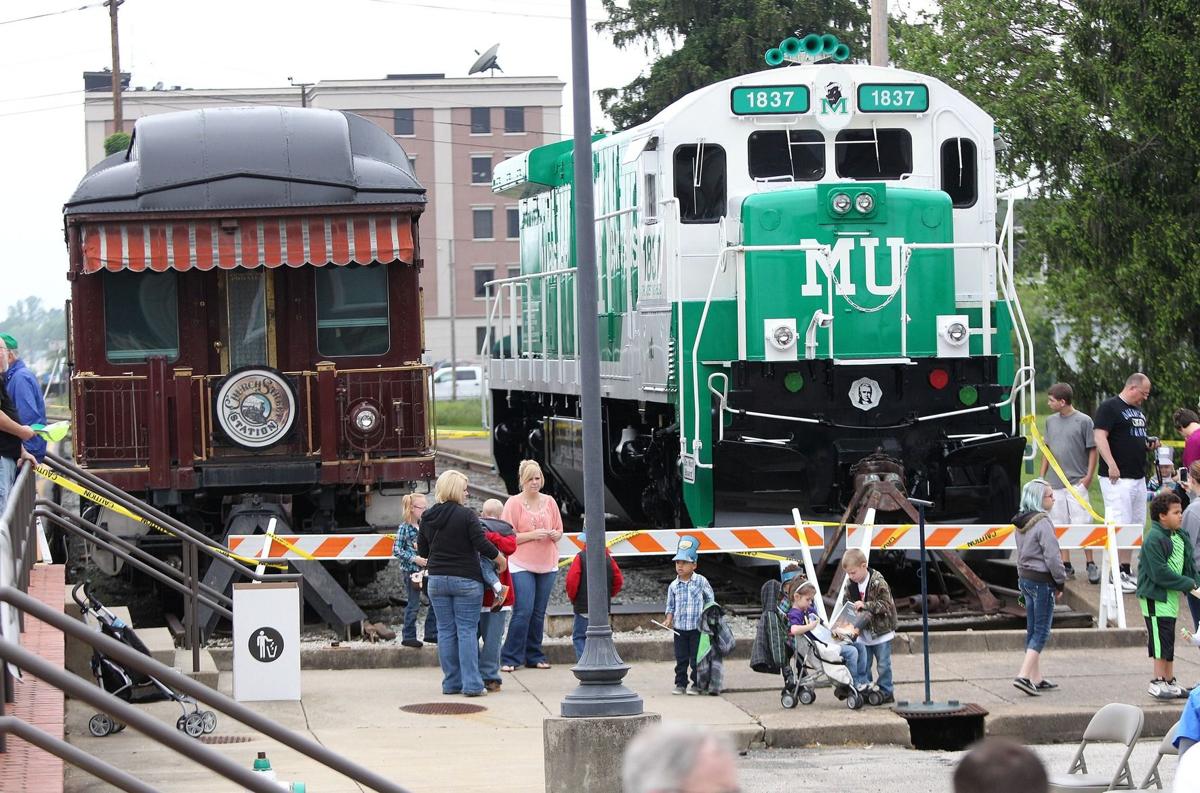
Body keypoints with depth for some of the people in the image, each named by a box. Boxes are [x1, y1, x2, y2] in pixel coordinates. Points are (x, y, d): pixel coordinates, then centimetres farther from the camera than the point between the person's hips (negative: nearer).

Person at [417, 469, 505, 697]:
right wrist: (499, 557, 2)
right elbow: (481, 544, -15)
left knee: (445, 631, 10)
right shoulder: (466, 516, -13)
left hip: (437, 579, 4)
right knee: (467, 630, -1)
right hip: (466, 579, -4)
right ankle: (471, 684, -4)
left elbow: (422, 550, 11)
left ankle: (451, 683, 11)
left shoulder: (427, 518, 4)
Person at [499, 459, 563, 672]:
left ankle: (534, 656, 17)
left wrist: (554, 534, -8)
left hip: (547, 565, 5)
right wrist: (533, 535, -17)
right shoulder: (514, 503, -3)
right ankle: (510, 658, -7)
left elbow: (560, 531, 15)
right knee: (523, 612, -11)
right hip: (522, 565, -4)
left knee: (539, 613, 8)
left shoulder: (549, 502, 9)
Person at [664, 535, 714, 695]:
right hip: (679, 628, 2)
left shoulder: (701, 582, -3)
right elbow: (671, 605, 11)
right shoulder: (674, 586, 3)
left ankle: (697, 684, 8)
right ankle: (681, 683, 12)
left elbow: (710, 600, 7)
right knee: (681, 658, 5)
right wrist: (669, 620, -3)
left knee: (696, 658, 0)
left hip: (697, 627, -2)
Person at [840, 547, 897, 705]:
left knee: (883, 665, 2)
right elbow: (846, 602, 7)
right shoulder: (850, 585, 0)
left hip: (881, 631, -5)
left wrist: (865, 605, -29)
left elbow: (885, 604, -21)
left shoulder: (878, 583, -17)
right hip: (863, 632, 5)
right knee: (863, 665, 8)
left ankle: (886, 692, 12)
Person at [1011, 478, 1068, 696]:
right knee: (1041, 632, -4)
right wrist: (1060, 582, -7)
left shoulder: (1022, 523, 9)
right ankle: (1024, 676, -12)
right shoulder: (1042, 523, -18)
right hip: (1042, 581, -9)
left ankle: (1037, 679, 18)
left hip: (1025, 578, 9)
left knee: (1032, 630, 13)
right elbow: (1052, 556, -18)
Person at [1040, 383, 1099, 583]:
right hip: (1055, 483, 5)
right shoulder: (1051, 421, 9)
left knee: (1082, 525, -8)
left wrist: (1089, 476, -9)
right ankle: (1066, 565, 14)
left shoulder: (1083, 421, -6)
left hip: (1076, 482, -5)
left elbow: (1093, 450, -3)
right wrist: (1042, 476, 13)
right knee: (1060, 526, 7)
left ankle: (1091, 565, -1)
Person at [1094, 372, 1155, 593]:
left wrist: (1149, 444, 9)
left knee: (1135, 525, 12)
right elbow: (1100, 437, -17)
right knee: (1118, 524, -11)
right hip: (1117, 477, -10)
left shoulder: (1138, 411, 20)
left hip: (1138, 476, 10)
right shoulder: (1110, 407, -9)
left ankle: (1126, 571, 19)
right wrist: (1111, 465, -25)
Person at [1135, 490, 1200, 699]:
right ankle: (1158, 682, -1)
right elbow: (1160, 574, -22)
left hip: (1171, 596, 9)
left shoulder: (1180, 537, 10)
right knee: (1162, 640, -7)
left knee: (1168, 641, 13)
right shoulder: (1154, 539, -18)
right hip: (1155, 597, -9)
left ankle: (1170, 681, 19)